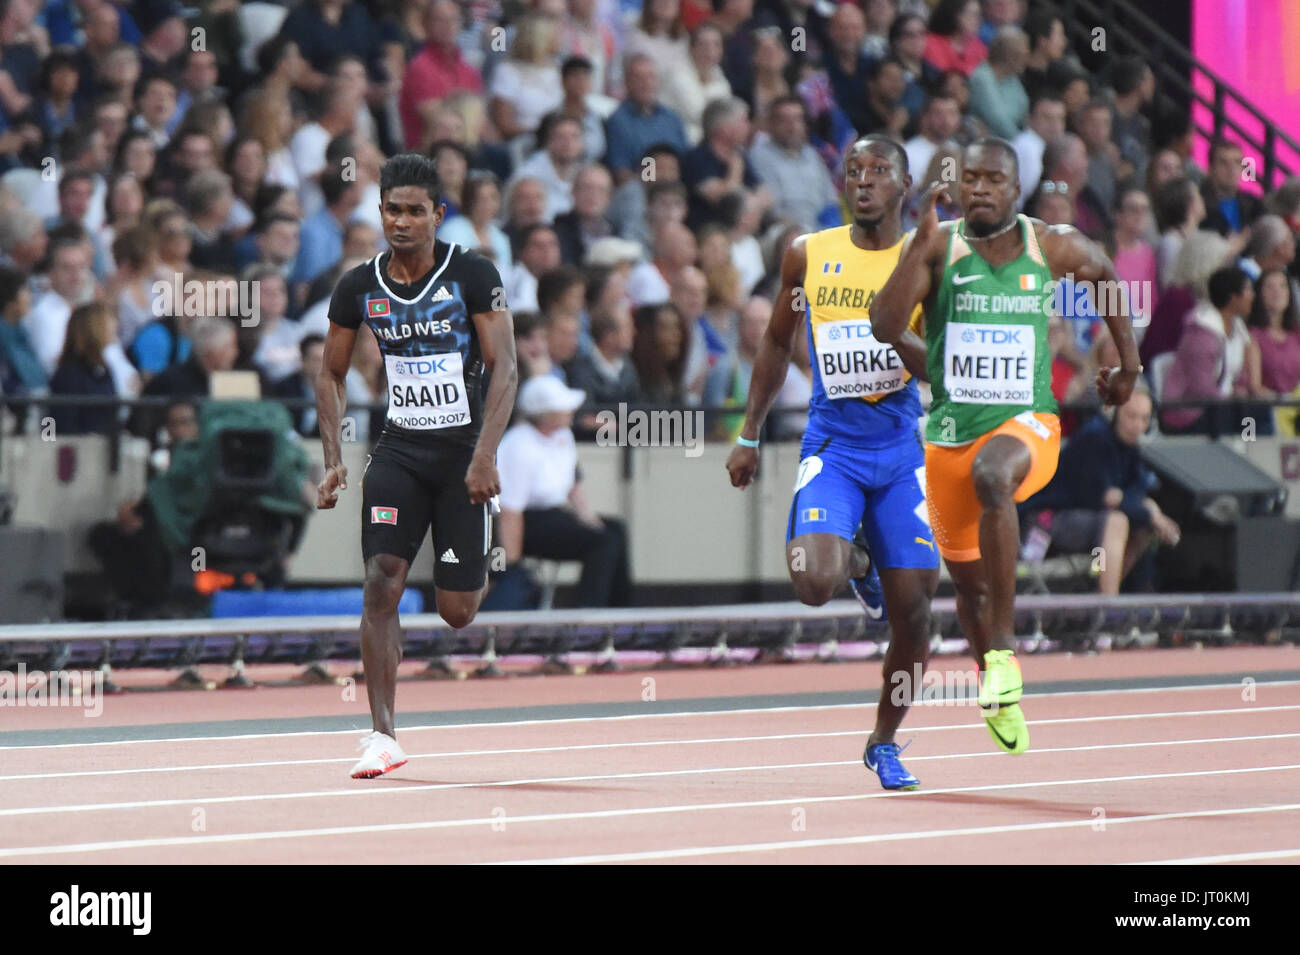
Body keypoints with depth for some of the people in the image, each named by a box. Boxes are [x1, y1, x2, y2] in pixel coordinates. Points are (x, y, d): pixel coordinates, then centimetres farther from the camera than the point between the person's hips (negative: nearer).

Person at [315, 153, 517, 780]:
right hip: (399, 448, 2)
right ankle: (383, 736, -13)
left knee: (456, 612, 1)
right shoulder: (359, 288, 2)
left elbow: (504, 366, -10)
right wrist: (333, 460, 2)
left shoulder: (473, 275, -8)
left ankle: (479, 572, 40)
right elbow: (331, 375, 13)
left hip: (463, 449, -2)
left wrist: (485, 454, -21)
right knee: (381, 585, -15)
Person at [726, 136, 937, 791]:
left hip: (902, 448, 0)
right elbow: (777, 344, 17)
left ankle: (884, 743, 21)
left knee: (912, 610, -1)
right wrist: (749, 435, 15)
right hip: (831, 445, 0)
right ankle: (854, 560, 16)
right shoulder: (808, 255, 4)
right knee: (814, 583, -23)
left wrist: (897, 335, -23)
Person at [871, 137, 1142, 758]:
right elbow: (885, 328, -19)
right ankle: (998, 697, 42)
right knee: (969, 583, 14)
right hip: (949, 431, 2)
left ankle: (1004, 651, -33)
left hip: (1027, 425, -2)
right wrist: (922, 242, -26)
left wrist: (1129, 363, 22)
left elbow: (1104, 275, 21)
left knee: (990, 475, -38)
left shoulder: (1055, 247, -2)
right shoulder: (937, 247, -5)